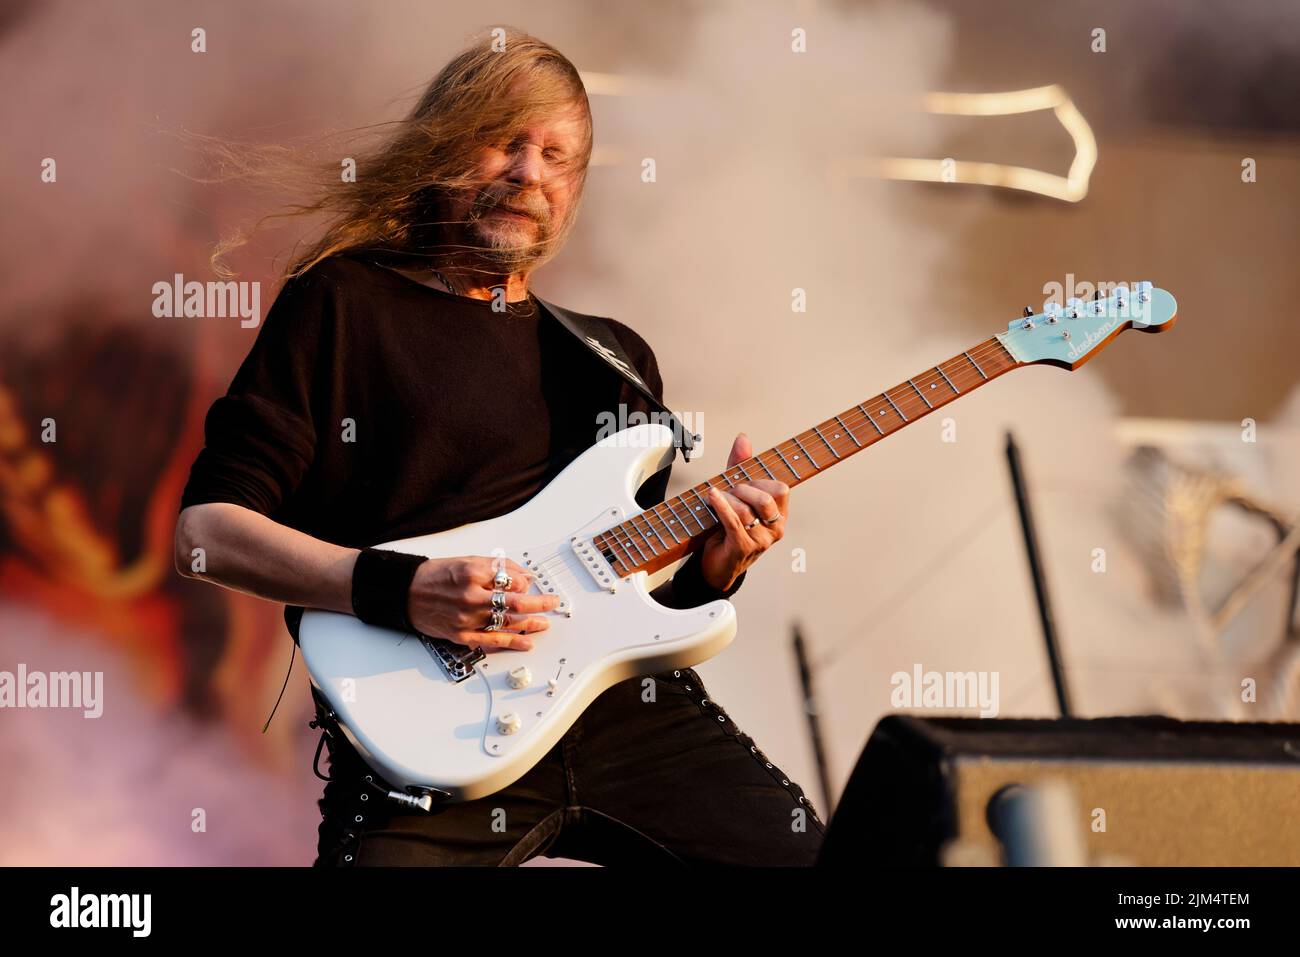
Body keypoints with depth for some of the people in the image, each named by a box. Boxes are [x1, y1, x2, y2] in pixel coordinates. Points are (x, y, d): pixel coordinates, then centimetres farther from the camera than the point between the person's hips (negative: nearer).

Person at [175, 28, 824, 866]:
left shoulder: (613, 357, 22)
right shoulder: (342, 303, 5)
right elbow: (208, 528, -3)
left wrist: (710, 566, 3)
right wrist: (395, 590, -15)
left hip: (624, 700, 5)